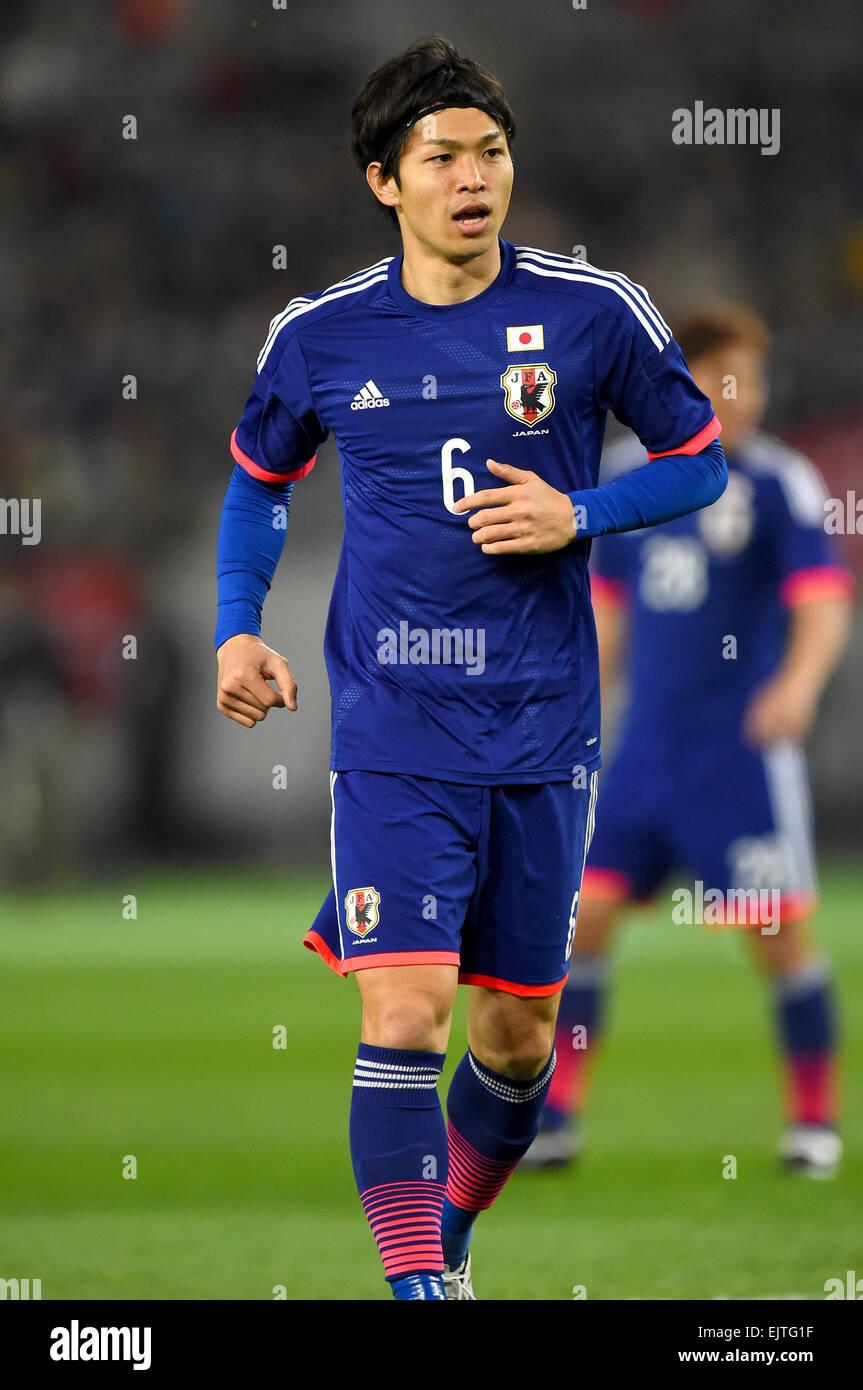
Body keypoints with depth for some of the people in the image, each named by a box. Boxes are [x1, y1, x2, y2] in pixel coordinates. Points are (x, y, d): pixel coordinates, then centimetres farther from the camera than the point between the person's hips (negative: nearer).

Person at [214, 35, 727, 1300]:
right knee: (404, 1016, -16)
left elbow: (699, 460, 8)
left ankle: (451, 1225, 36)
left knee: (519, 1037, 10)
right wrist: (238, 629, 5)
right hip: (391, 732, -1)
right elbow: (257, 480, 19)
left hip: (541, 731, 1)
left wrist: (581, 515, -10)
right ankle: (418, 1283, -10)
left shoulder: (596, 315, -3)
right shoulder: (321, 337, 1)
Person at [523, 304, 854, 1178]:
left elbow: (825, 598, -13)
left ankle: (814, 1117, 10)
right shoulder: (623, 473, 8)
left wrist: (800, 680, -31)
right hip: (644, 742, 4)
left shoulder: (779, 482, -6)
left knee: (779, 933, -5)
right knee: (581, 911, 0)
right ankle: (556, 1114, 9)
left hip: (742, 746, -4)